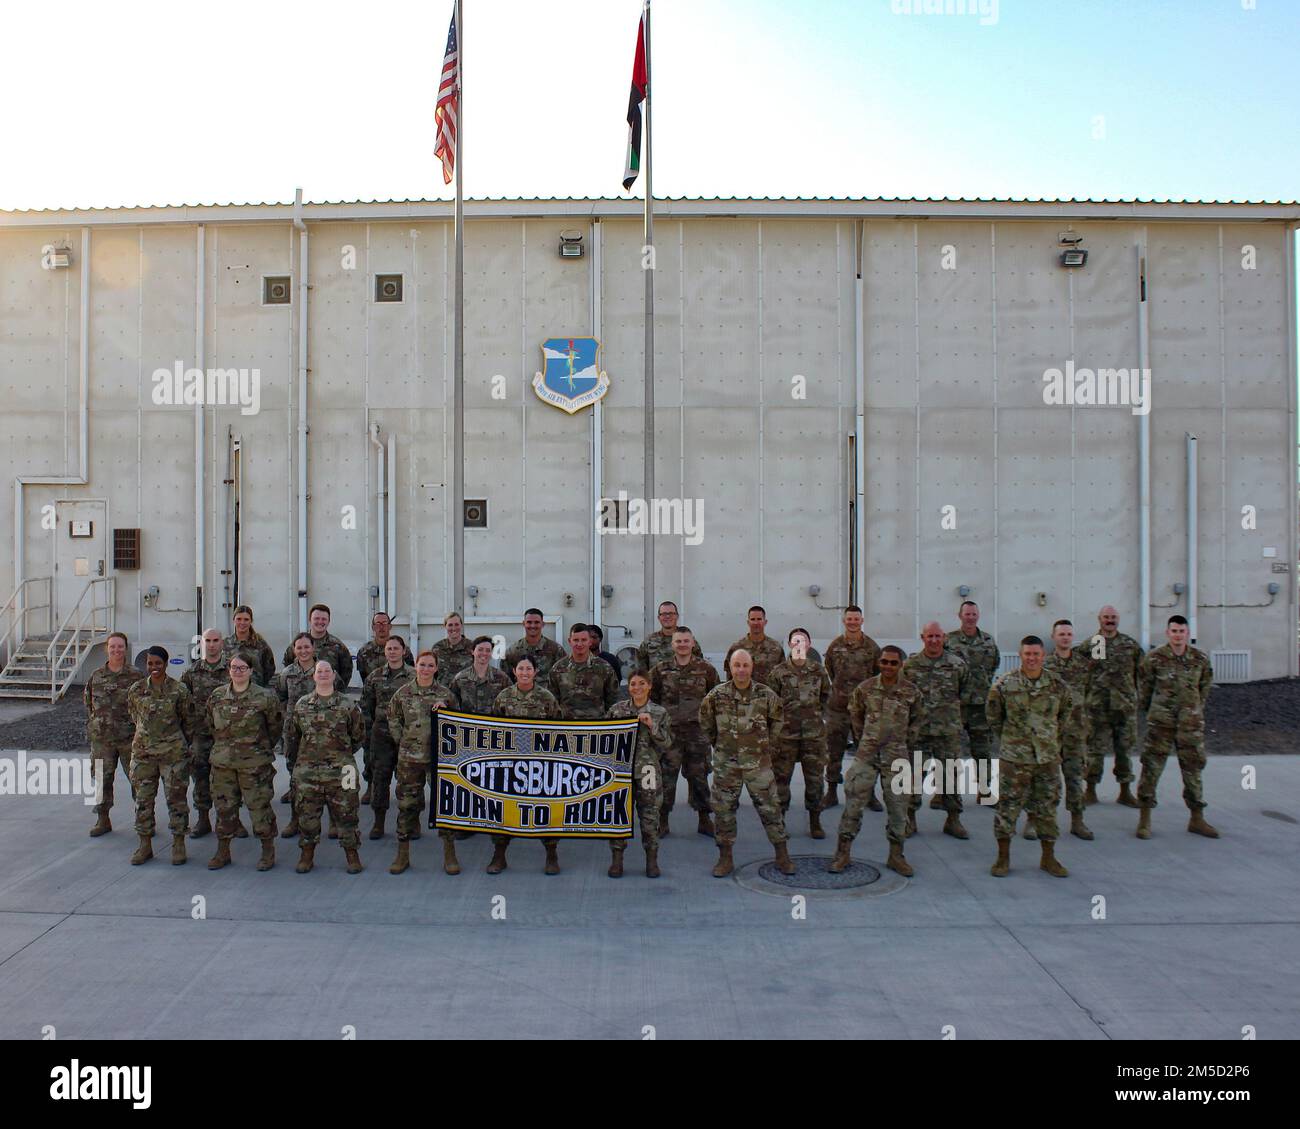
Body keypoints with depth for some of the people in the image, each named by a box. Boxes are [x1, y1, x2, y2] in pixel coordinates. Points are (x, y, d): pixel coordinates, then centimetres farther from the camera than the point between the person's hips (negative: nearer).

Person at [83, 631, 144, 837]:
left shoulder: (136, 676, -3)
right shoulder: (96, 676, 6)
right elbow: (87, 701, 17)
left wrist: (138, 724, -4)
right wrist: (95, 721, 10)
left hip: (130, 737, -3)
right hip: (101, 737, 3)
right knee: (102, 779, 8)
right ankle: (103, 820, 21)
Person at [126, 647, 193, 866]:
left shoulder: (179, 690, -6)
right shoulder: (136, 690, 1)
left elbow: (187, 721, 4)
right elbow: (135, 717, 16)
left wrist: (185, 745, 11)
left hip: (173, 753, -3)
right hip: (142, 752, 3)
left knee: (176, 798, 4)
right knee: (143, 799, 8)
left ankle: (179, 844, 15)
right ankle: (145, 845, 21)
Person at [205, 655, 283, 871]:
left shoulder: (264, 697, -8)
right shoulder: (217, 696, 4)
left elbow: (276, 725, 3)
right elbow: (211, 725, 18)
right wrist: (223, 746, 15)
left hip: (255, 762, -4)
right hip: (223, 762, 4)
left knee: (259, 805, -1)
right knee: (224, 806, 11)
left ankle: (268, 851, 13)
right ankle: (223, 851, 25)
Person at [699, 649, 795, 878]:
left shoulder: (766, 695, -5)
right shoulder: (716, 695, -5)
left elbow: (776, 721, 14)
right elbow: (705, 722, 12)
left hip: (758, 762, 0)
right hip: (726, 762, 1)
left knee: (770, 807, 3)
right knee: (723, 809, 5)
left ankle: (783, 856, 15)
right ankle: (725, 858, 18)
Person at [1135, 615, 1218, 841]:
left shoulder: (1201, 659, 2)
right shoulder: (1155, 658, -6)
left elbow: (1205, 685, 15)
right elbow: (1144, 685, 4)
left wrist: (1197, 708, 16)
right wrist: (1148, 708, 10)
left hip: (1191, 723, 3)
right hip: (1160, 722, -2)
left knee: (1193, 769, 9)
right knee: (1151, 768, -1)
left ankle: (1197, 819, 20)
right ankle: (1145, 818, 7)